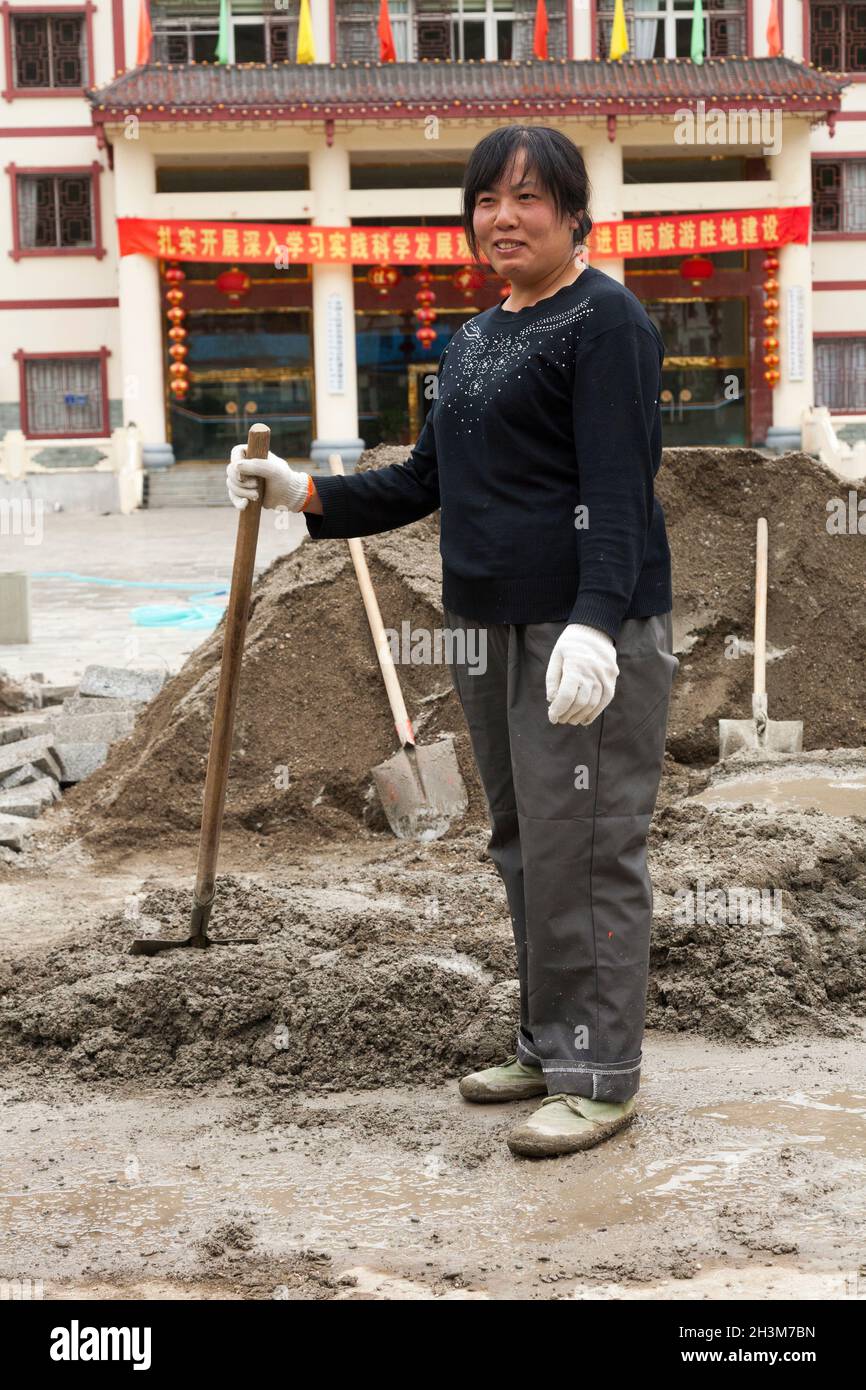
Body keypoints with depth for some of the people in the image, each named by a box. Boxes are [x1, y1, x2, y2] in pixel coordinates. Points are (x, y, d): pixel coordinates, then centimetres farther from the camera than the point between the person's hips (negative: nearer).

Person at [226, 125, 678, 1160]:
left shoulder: (605, 324, -8)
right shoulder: (470, 342, 19)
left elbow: (618, 491, -18)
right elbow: (426, 481, 24)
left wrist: (595, 623, -28)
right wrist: (304, 495, 15)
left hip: (589, 626, -9)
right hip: (488, 624, 9)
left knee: (583, 846, -7)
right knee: (522, 842, 13)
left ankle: (601, 1075, 0)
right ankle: (548, 1044, 25)